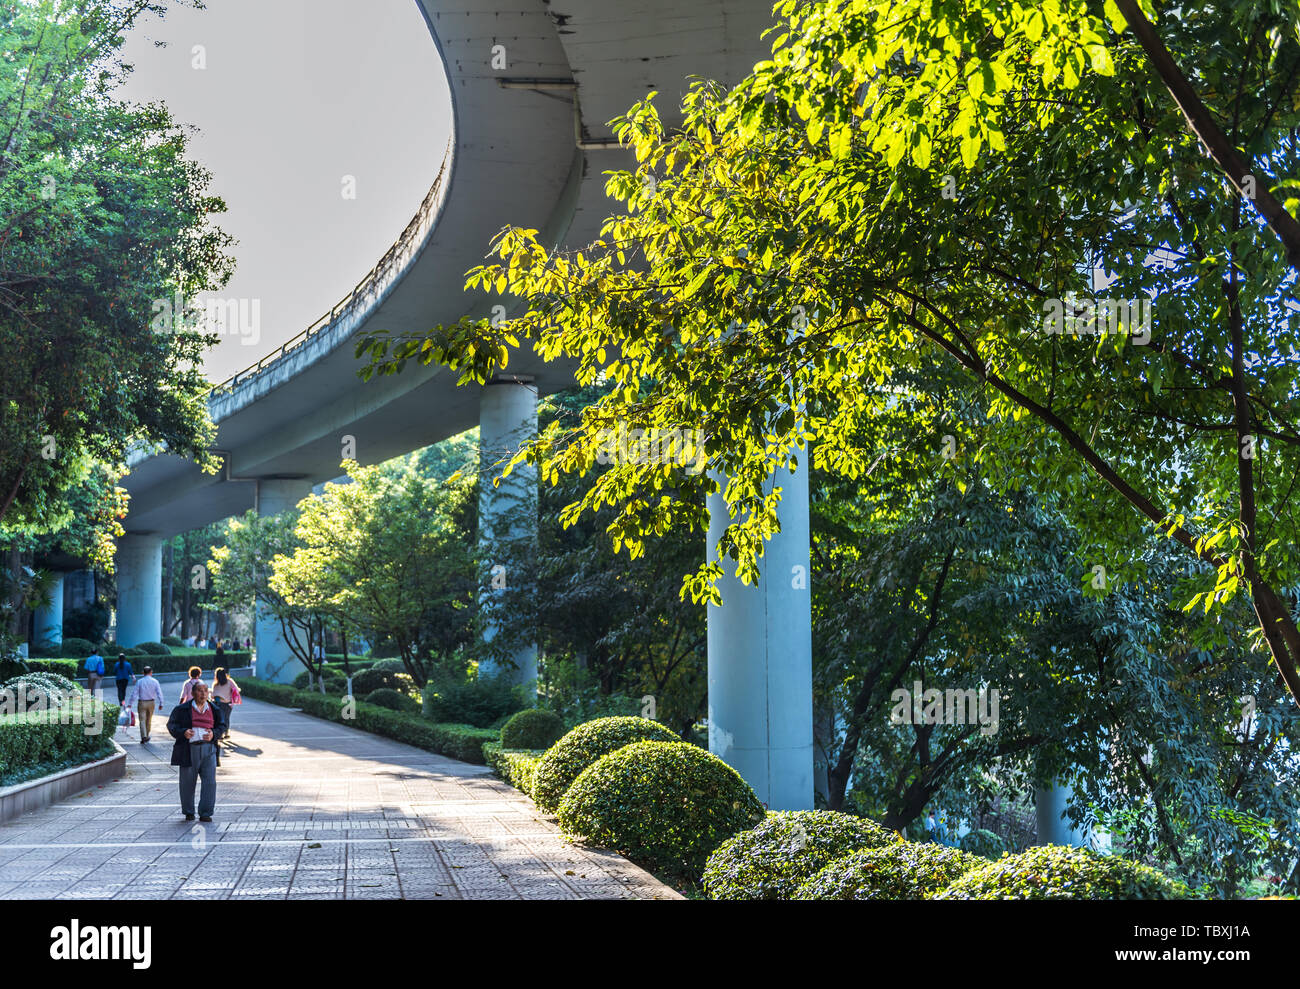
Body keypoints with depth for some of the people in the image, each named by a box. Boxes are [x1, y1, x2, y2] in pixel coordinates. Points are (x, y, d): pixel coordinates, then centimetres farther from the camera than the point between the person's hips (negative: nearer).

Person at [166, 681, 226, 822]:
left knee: (210, 781, -7)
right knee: (187, 782, 5)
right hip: (189, 749, -1)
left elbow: (222, 726, 14)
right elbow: (171, 724, 2)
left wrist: (213, 734, -7)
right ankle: (188, 812, 22)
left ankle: (206, 813, 0)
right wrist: (183, 732, -16)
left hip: (208, 748, 1)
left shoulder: (214, 710, 12)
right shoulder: (182, 709, 4)